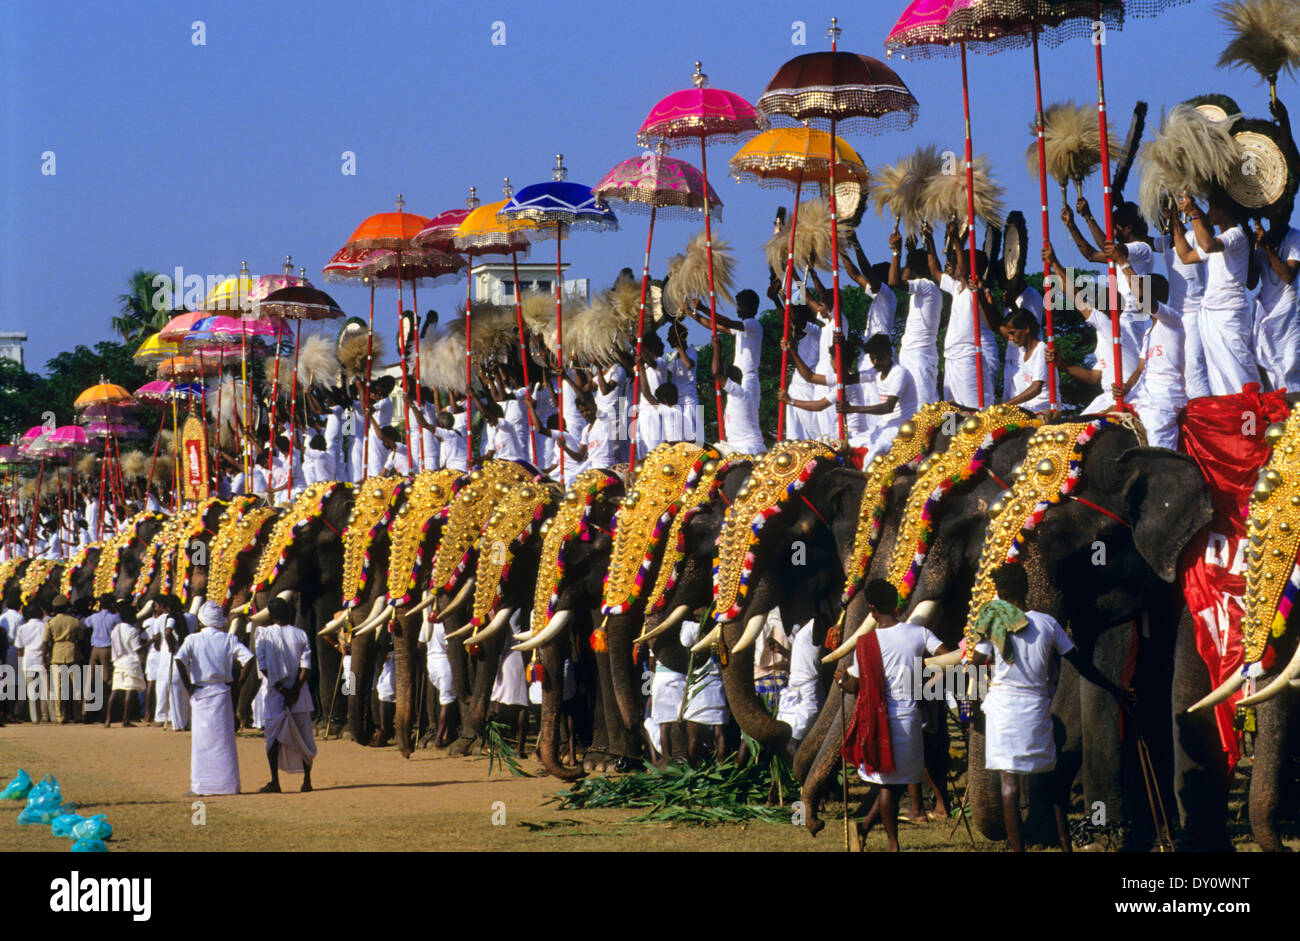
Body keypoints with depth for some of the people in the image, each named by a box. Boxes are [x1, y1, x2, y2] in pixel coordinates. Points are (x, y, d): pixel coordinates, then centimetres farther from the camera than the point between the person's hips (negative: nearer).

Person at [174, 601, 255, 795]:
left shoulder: (193, 639, -2)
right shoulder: (228, 639, 1)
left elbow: (179, 659, -18)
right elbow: (248, 657, -9)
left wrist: (188, 685, -10)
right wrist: (239, 683, -2)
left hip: (199, 693, -1)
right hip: (221, 692, 1)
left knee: (200, 740, 5)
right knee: (224, 739, 7)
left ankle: (199, 785, 4)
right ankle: (227, 783, 7)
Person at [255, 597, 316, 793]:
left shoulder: (264, 634, -3)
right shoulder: (301, 634, 2)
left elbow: (263, 666, -11)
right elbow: (306, 665, -7)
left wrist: (280, 688, -11)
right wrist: (295, 690, -10)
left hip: (274, 695, -2)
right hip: (299, 697, 2)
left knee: (274, 736, 4)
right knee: (303, 736, 9)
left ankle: (275, 782, -1)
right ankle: (307, 780, 7)